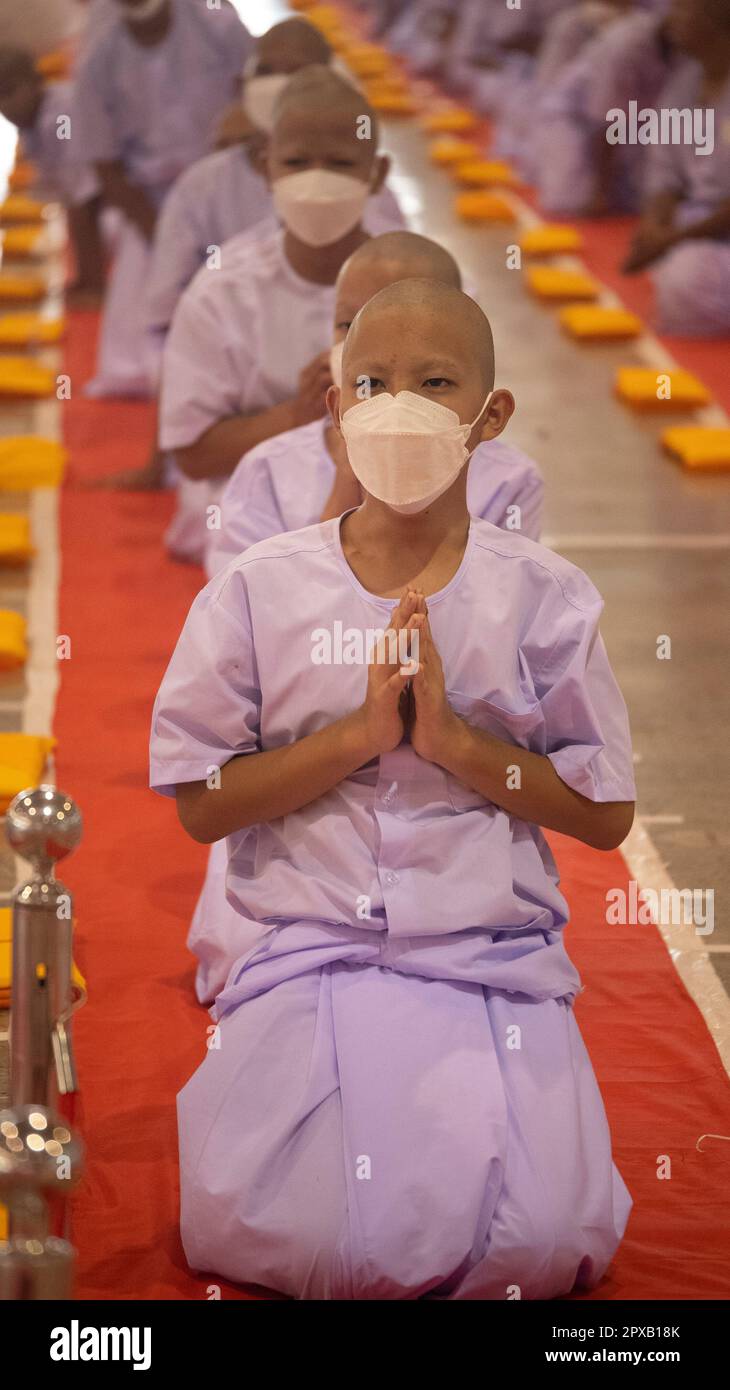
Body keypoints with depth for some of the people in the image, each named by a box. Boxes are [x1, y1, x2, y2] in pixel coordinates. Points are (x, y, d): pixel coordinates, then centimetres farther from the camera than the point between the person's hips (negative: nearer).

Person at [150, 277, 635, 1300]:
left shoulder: (543, 598, 1)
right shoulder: (260, 592, 1)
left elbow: (607, 814, 2)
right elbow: (200, 803, 0)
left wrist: (453, 738, -12)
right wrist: (359, 733, -13)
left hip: (494, 961, 0)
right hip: (309, 955, 0)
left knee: (538, 1247, -18)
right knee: (256, 1233, -17)